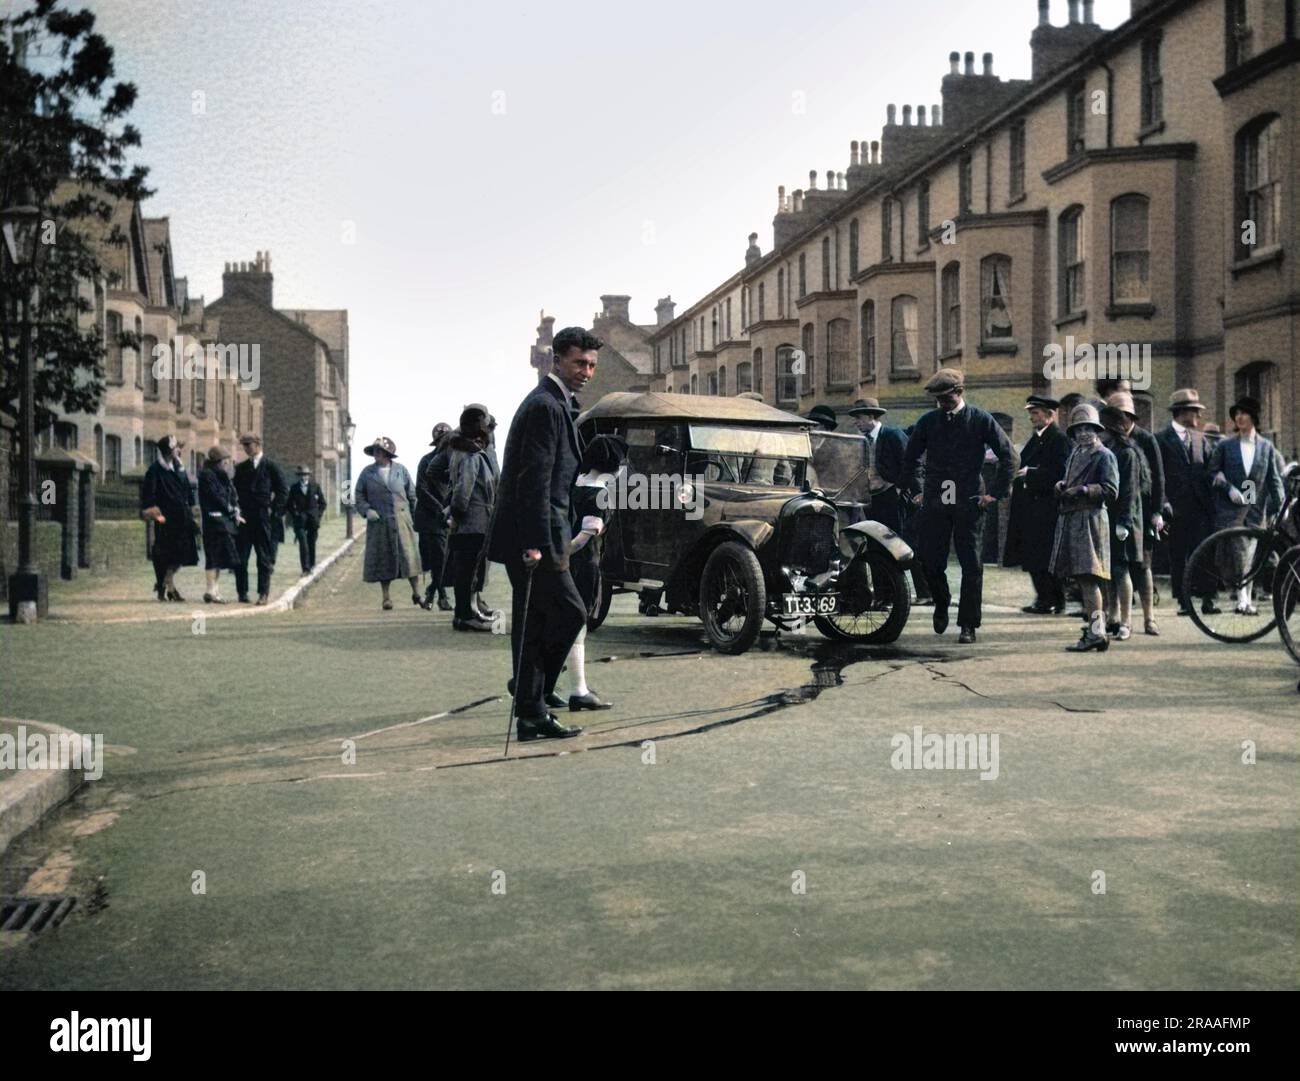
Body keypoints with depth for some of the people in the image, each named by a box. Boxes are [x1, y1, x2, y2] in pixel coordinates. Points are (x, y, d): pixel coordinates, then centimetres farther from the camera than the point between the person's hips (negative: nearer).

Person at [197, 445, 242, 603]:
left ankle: (214, 589, 11)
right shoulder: (207, 475, -8)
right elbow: (217, 497, -13)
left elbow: (232, 495, 14)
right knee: (215, 555, -10)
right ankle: (211, 590, -9)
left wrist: (236, 510, -3)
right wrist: (233, 513, -9)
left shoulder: (222, 475, 19)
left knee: (218, 556, 8)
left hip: (225, 520, 9)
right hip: (214, 519, -9)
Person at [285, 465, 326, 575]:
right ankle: (305, 568, -15)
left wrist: (318, 515, 1)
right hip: (300, 520, -1)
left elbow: (322, 503, 11)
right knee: (303, 544, -12)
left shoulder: (315, 486, 5)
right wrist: (294, 514, 0)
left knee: (312, 543, 8)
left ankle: (311, 565, 21)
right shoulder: (294, 488, 5)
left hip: (313, 520, 1)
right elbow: (289, 504, 13)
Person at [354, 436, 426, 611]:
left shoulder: (401, 470, 6)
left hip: (401, 519, 0)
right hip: (379, 522, 0)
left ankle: (416, 594, 6)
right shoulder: (368, 472, 4)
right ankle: (386, 597, 12)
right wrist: (367, 510, -9)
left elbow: (411, 493, 10)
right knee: (382, 560, 3)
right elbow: (359, 495, 7)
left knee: (409, 555, -5)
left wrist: (414, 514, 5)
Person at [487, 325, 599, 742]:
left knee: (535, 623, 12)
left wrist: (566, 532, 23)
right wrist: (536, 543, -24)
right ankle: (531, 706, 2)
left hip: (536, 537, 10)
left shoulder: (558, 404, 19)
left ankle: (531, 714, 17)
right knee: (570, 612, -7)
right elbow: (534, 480, -21)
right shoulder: (545, 406, -13)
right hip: (535, 536, -10)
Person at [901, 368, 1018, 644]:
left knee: (971, 566, -1)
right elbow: (910, 457, 21)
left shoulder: (981, 421, 0)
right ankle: (942, 603, 30)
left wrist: (996, 494, -3)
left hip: (969, 504, -2)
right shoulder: (928, 421, 8)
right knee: (930, 561, 1)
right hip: (934, 504, 2)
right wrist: (916, 490, 13)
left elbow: (1009, 457, 2)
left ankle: (968, 626, 6)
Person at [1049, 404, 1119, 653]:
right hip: (1071, 519, 9)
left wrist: (1082, 490, -18)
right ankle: (1094, 623, 18)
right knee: (1082, 578, 11)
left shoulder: (1104, 455, -4)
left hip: (1091, 519, -9)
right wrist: (1062, 486, 7)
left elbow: (1111, 490, -12)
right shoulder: (1074, 454, 20)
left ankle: (1096, 631, -14)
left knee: (1088, 577, -14)